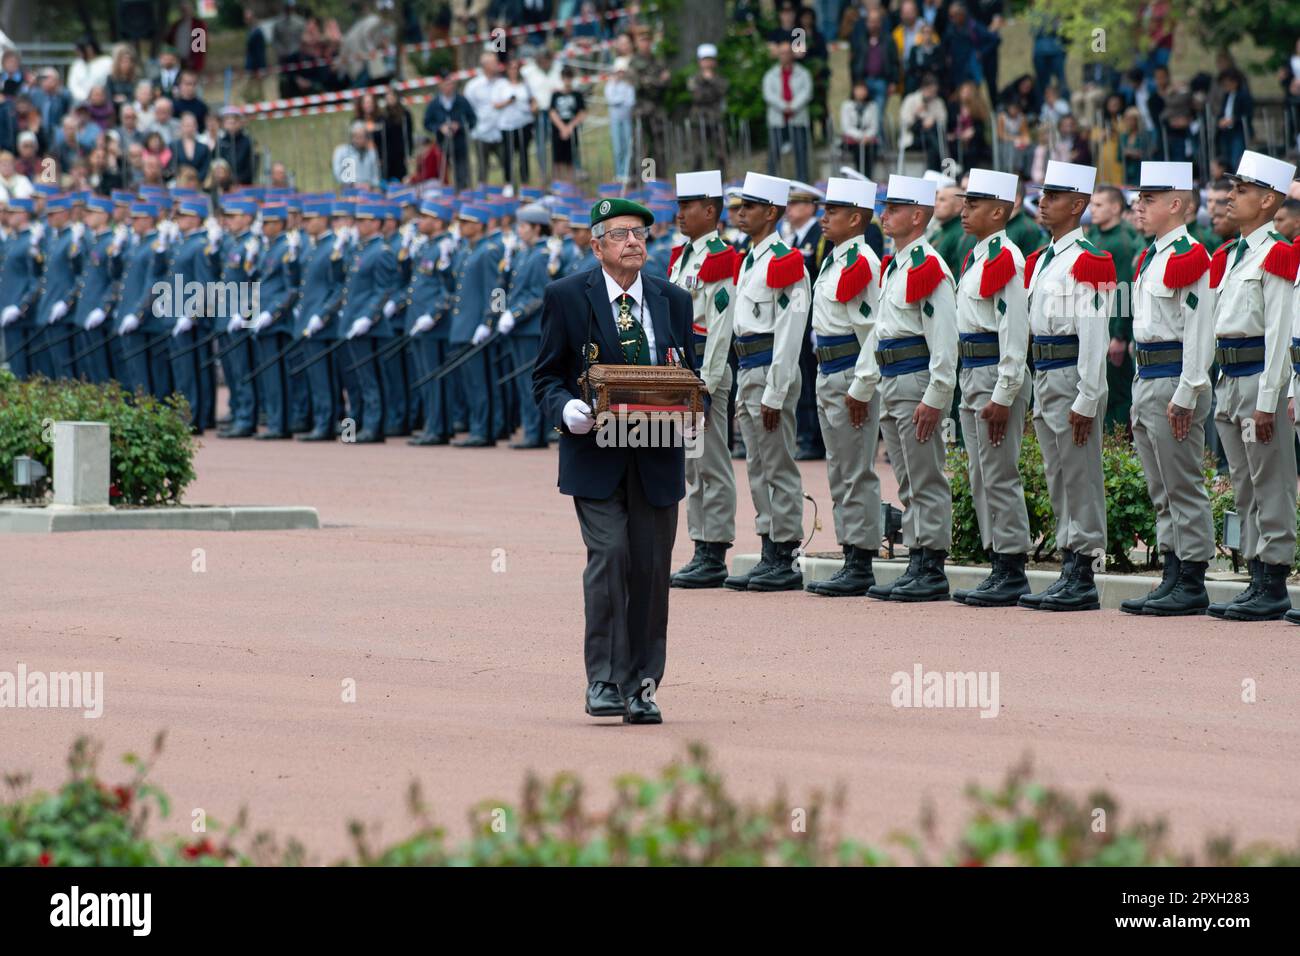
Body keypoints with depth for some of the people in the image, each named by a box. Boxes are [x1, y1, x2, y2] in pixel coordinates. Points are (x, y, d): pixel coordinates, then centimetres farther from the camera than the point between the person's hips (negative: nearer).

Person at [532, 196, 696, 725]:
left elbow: (690, 376, 17)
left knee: (652, 567, 3)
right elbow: (546, 376, 5)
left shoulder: (674, 301, 12)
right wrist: (566, 409, -17)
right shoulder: (567, 297, 2)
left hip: (657, 458, 3)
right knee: (609, 555, -15)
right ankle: (604, 681, -10)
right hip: (596, 455, -3)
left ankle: (642, 687, 11)